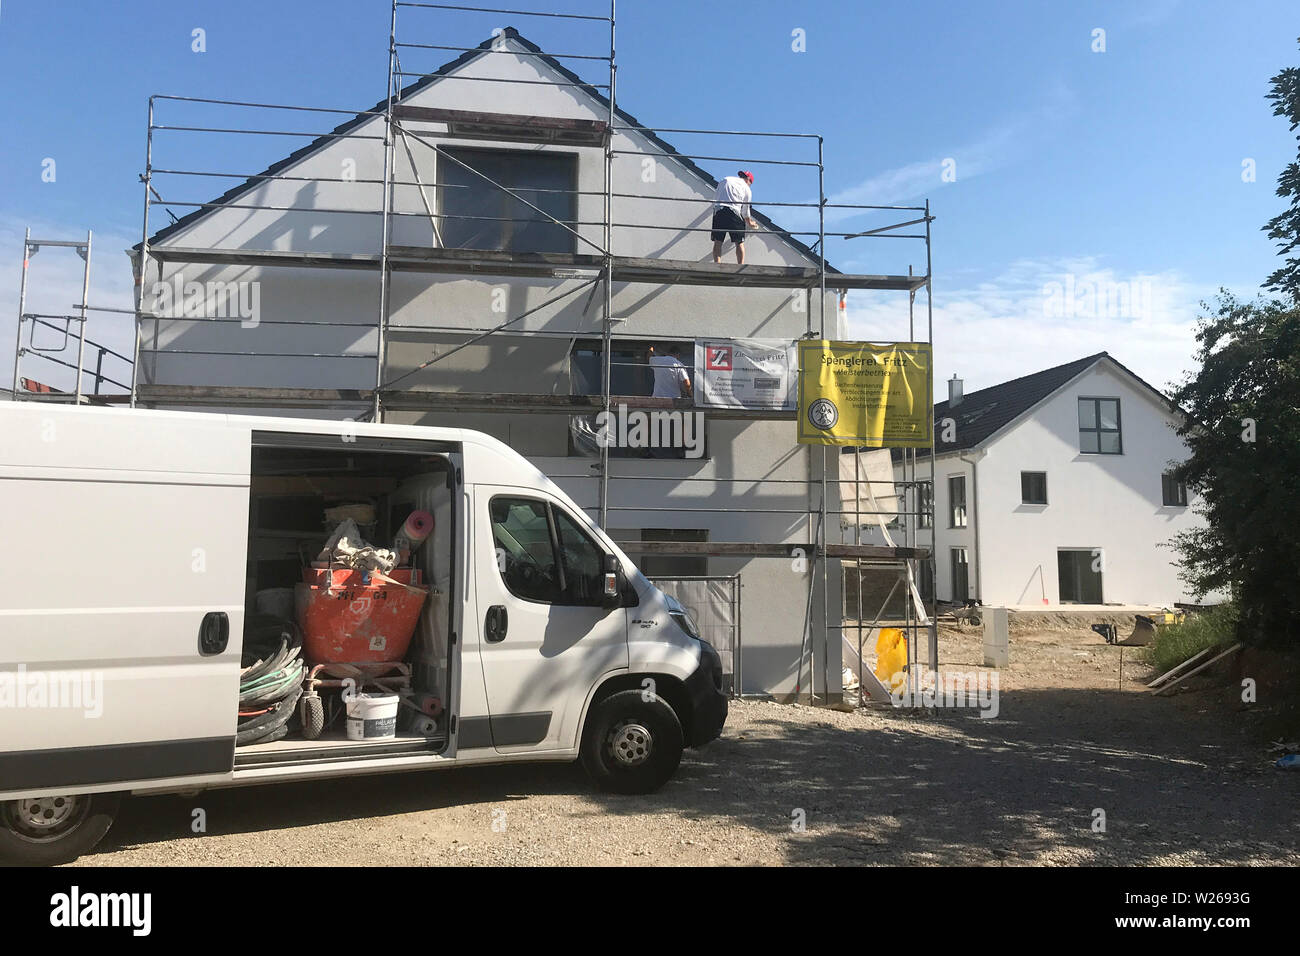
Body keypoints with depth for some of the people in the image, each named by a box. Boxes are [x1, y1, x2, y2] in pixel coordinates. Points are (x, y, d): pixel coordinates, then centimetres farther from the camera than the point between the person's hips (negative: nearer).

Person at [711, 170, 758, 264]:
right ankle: (741, 266, -1)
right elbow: (745, 210, 15)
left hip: (718, 210, 2)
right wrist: (749, 222, 31)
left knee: (717, 242, 2)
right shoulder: (747, 189, 13)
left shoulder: (724, 180, 21)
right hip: (734, 212, -2)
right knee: (739, 242, 5)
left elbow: (715, 199, 20)